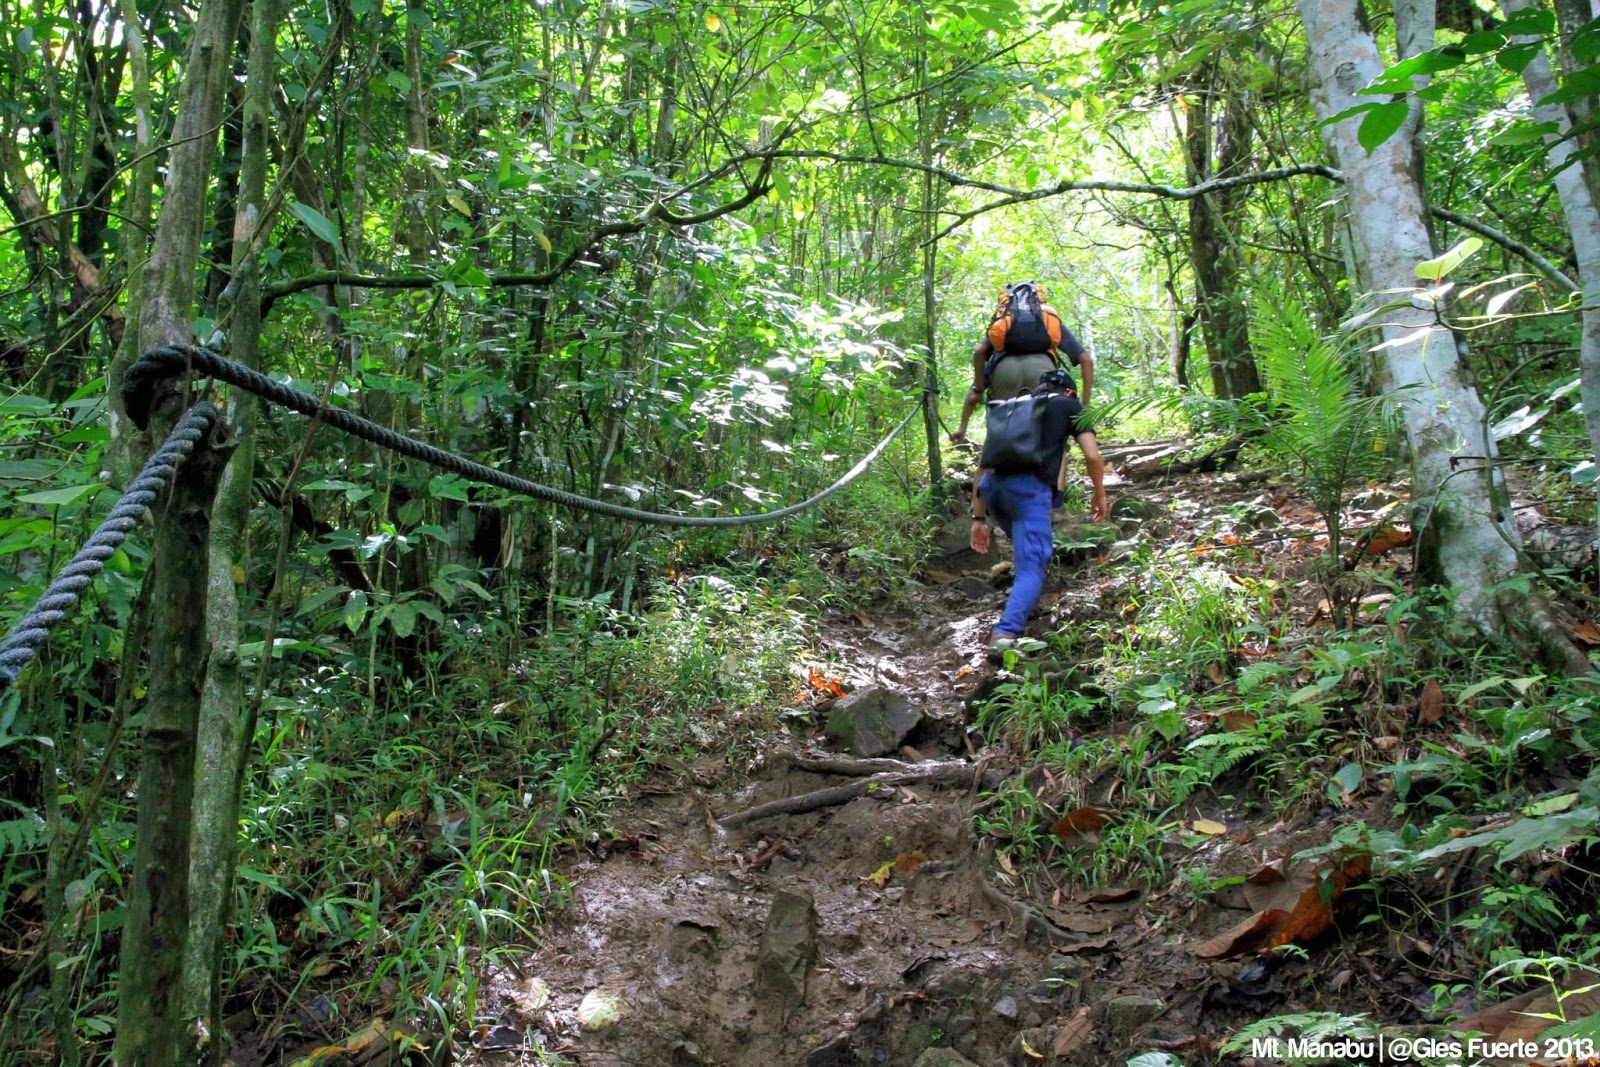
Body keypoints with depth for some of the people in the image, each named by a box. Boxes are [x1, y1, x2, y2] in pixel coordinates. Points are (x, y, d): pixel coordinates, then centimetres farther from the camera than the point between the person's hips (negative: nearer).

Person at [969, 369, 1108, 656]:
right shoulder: (1069, 406, 23)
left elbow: (983, 466, 27)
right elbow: (1093, 456, 10)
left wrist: (979, 518, 27)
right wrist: (1099, 494, 27)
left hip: (991, 486, 5)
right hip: (1030, 487, -5)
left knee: (1028, 548, 31)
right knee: (1031, 568, -8)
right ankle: (1005, 634, -28)